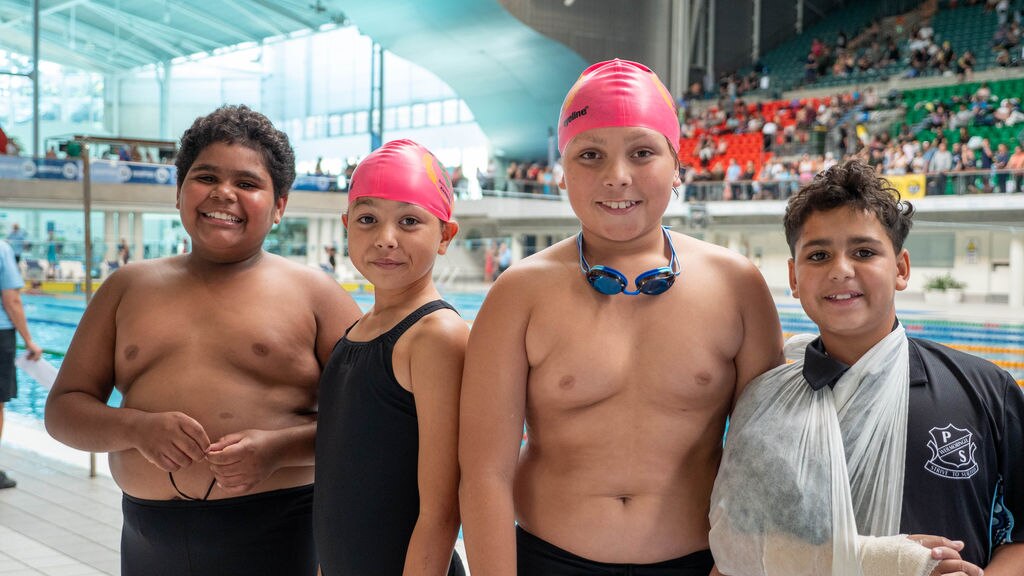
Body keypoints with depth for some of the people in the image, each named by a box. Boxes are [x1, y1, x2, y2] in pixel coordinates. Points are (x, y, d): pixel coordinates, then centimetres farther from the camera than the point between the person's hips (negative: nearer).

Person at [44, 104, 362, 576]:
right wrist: (138, 428, -12)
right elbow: (63, 409, 8)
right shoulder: (128, 287, 10)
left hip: (274, 536, -3)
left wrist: (280, 447, -21)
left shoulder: (315, 293, -2)